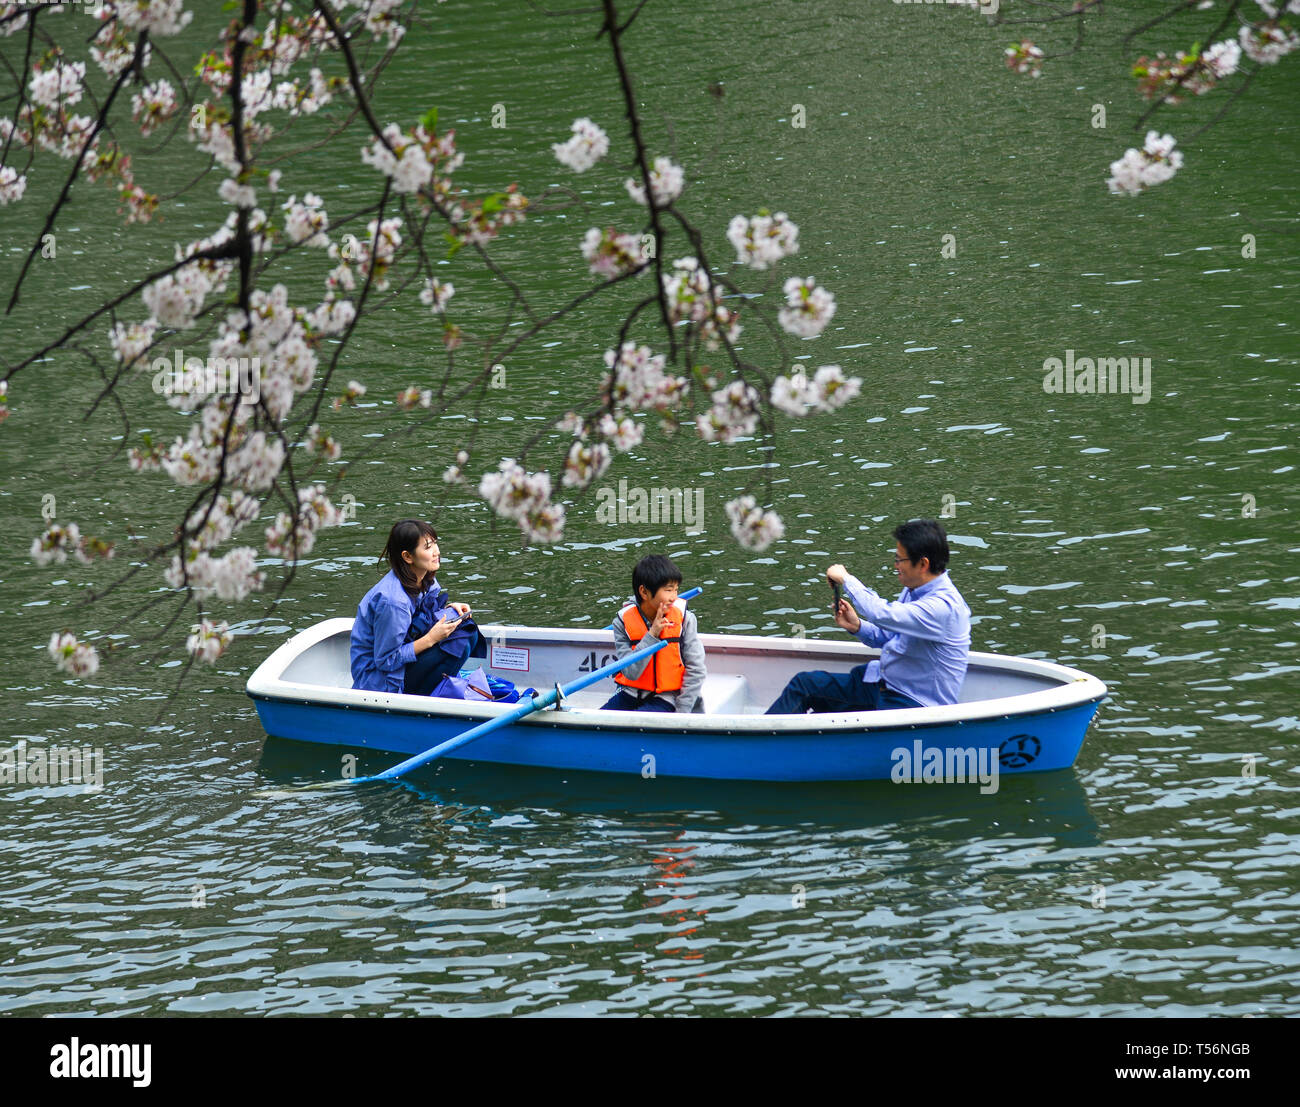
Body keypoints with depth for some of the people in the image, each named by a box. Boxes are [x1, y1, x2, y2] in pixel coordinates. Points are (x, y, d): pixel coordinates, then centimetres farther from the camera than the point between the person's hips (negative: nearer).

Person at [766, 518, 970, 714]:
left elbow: (882, 614, -33)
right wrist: (857, 627, 0)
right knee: (805, 683, 3)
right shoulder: (913, 590, 8)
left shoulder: (944, 606, -24)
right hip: (883, 684, 10)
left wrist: (846, 579, -18)